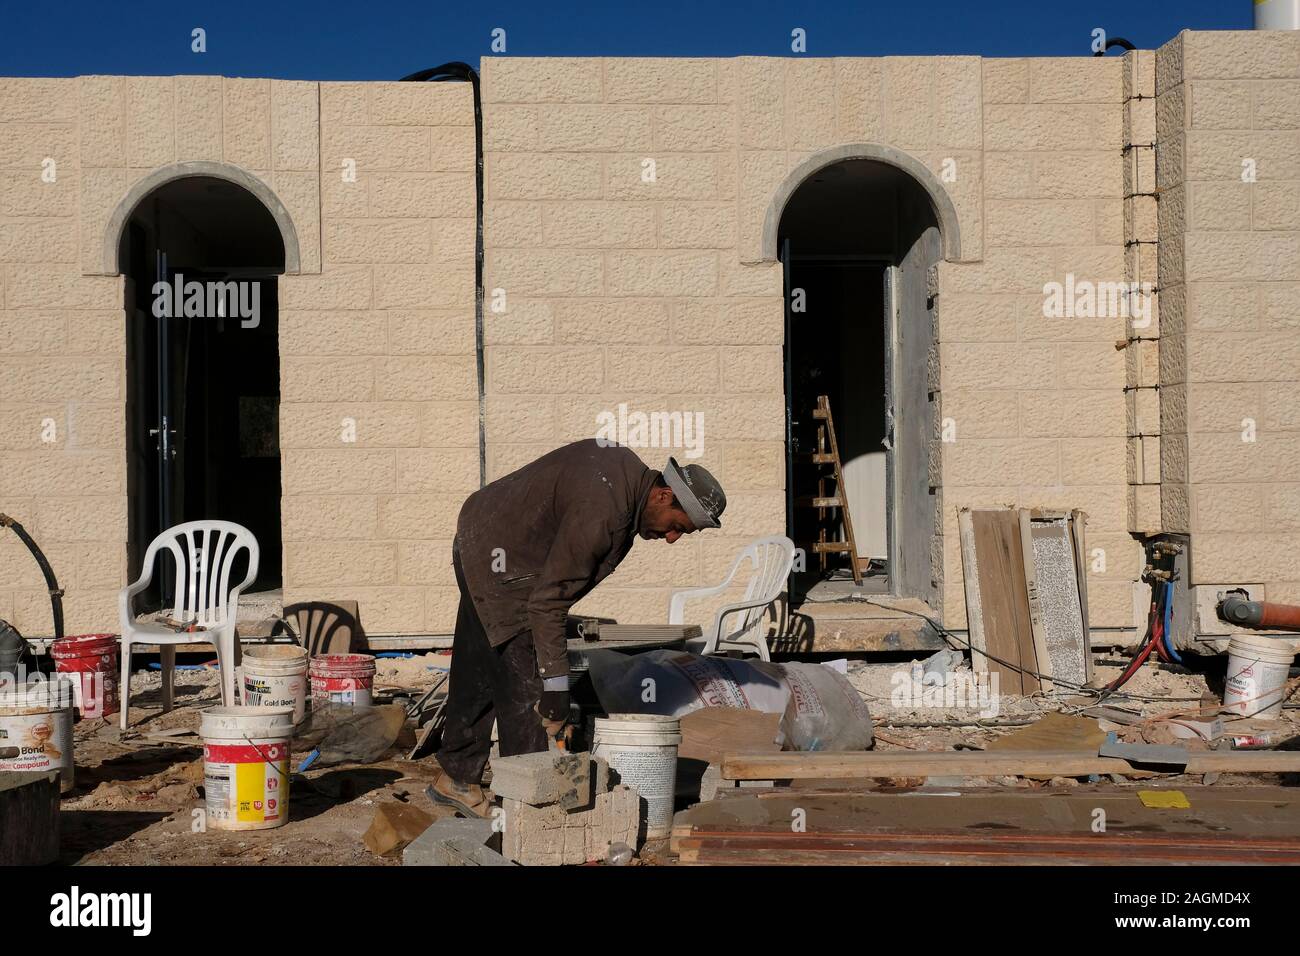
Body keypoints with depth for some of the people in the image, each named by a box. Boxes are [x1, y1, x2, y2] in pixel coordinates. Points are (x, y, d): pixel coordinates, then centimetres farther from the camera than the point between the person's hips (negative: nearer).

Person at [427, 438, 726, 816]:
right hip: (498, 564, -10)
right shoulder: (601, 514, -32)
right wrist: (556, 686, -25)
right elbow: (548, 601, -28)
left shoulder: (629, 470, -2)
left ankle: (456, 778, 30)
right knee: (525, 687, -8)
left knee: (478, 677, 18)